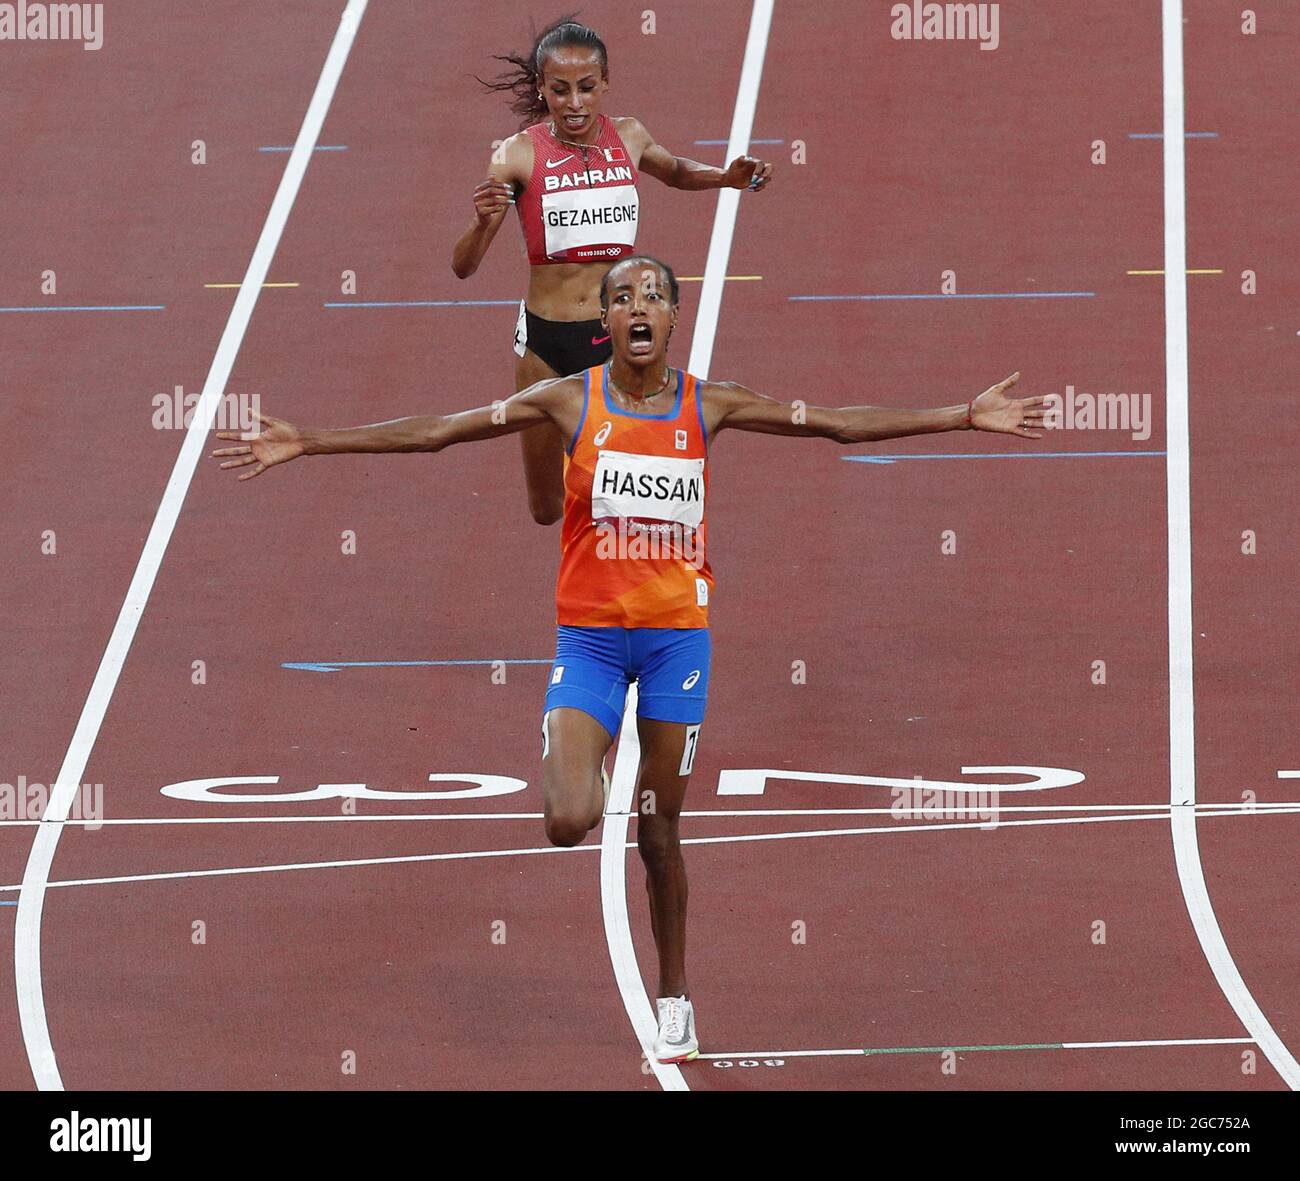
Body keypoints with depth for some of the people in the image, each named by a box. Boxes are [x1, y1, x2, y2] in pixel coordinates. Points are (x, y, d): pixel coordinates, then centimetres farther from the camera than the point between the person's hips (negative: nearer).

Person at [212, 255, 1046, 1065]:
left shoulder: (706, 406, 2)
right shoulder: (569, 401, -3)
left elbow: (837, 424, 6)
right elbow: (435, 432, -4)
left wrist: (966, 417, 4)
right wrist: (309, 443, -9)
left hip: (678, 632, 1)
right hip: (590, 633, -1)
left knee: (660, 829, 6)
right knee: (568, 822, -19)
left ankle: (675, 1000, 20)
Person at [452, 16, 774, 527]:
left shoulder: (628, 138, -1)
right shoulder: (520, 154, -11)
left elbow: (676, 172, 25)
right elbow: (463, 266, -13)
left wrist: (726, 177, 4)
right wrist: (482, 223, -34)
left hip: (616, 339, 1)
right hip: (545, 339, -1)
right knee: (547, 510, 13)